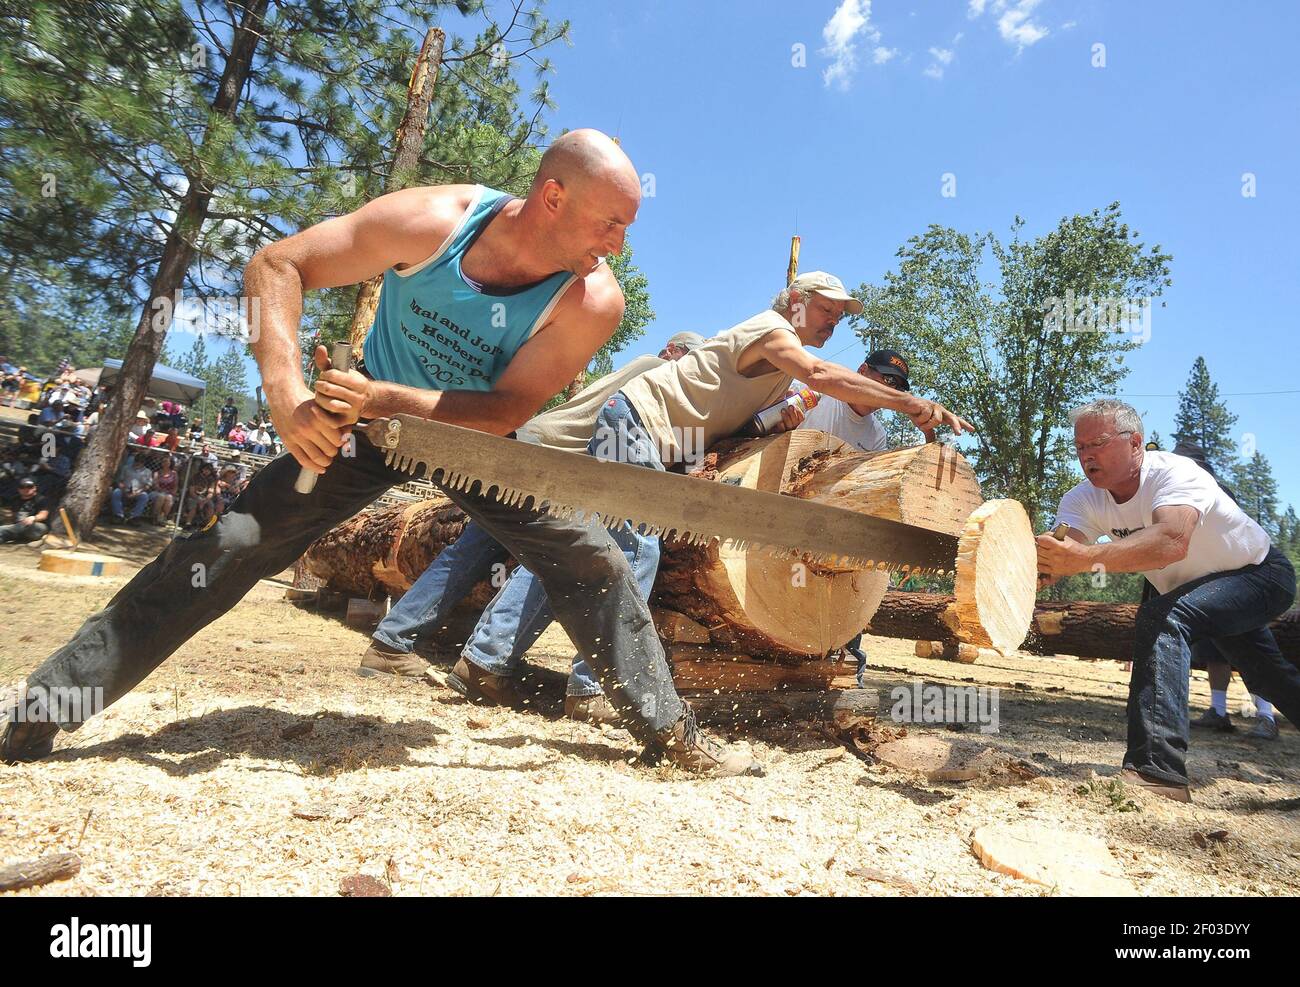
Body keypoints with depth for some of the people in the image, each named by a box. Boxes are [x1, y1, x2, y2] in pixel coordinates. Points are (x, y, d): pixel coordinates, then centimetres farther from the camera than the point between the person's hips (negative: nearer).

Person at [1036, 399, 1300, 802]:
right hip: (1205, 593, 8)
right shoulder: (1084, 500, -16)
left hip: (1261, 574, -7)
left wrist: (1085, 558, -68)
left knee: (1160, 617, -33)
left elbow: (1172, 542, -54)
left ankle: (1158, 771, -37)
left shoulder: (1174, 473, -33)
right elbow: (1059, 554, -34)